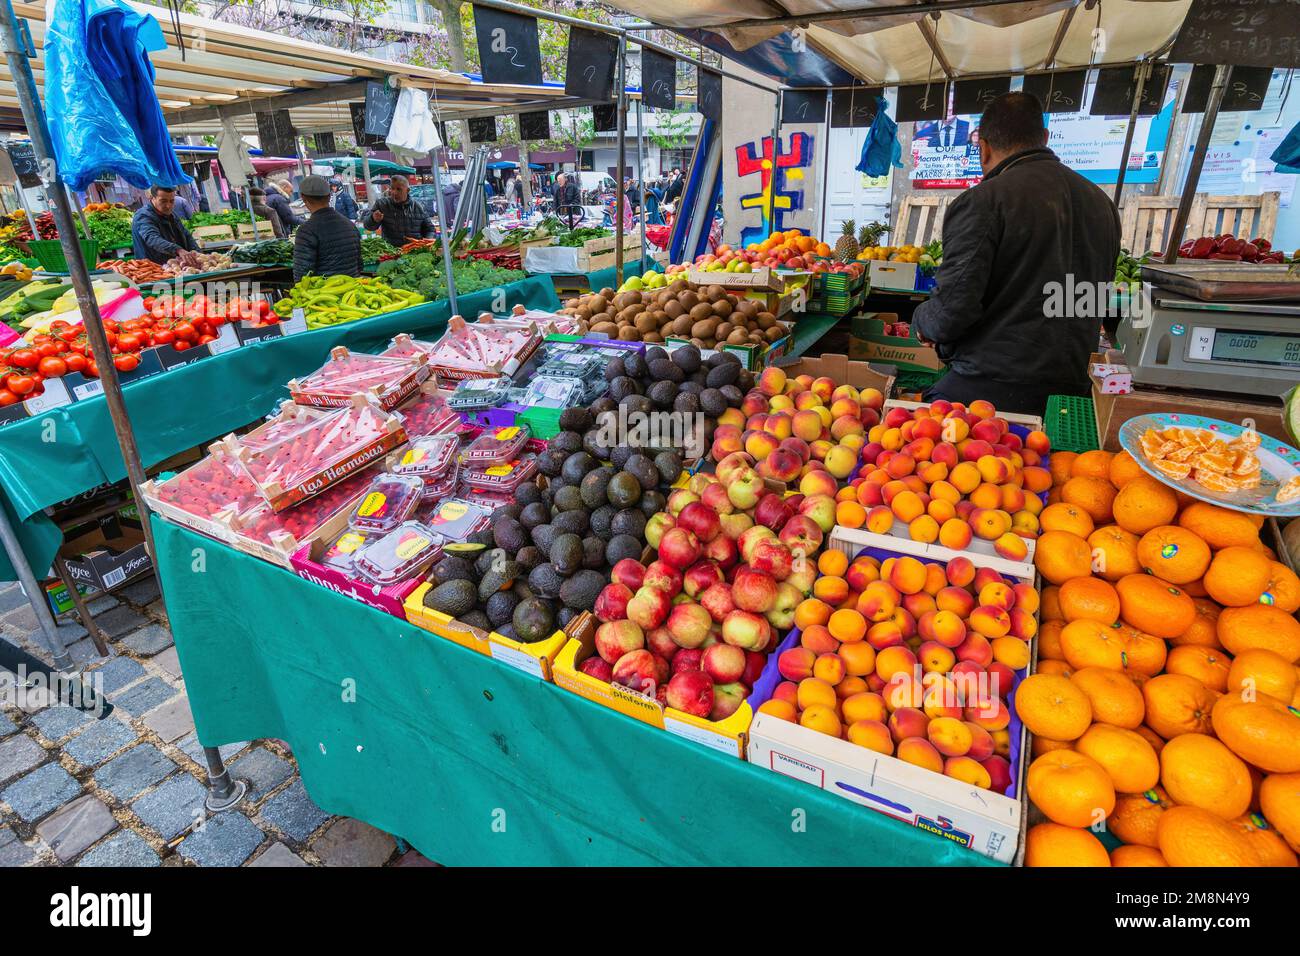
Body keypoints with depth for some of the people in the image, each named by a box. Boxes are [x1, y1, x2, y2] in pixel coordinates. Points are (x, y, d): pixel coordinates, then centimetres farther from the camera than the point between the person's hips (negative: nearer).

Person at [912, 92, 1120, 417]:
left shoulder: (981, 201, -10)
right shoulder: (1102, 203, 14)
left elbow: (953, 310, -16)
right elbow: (1099, 300, 21)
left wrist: (922, 322, 6)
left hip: (989, 388, -7)